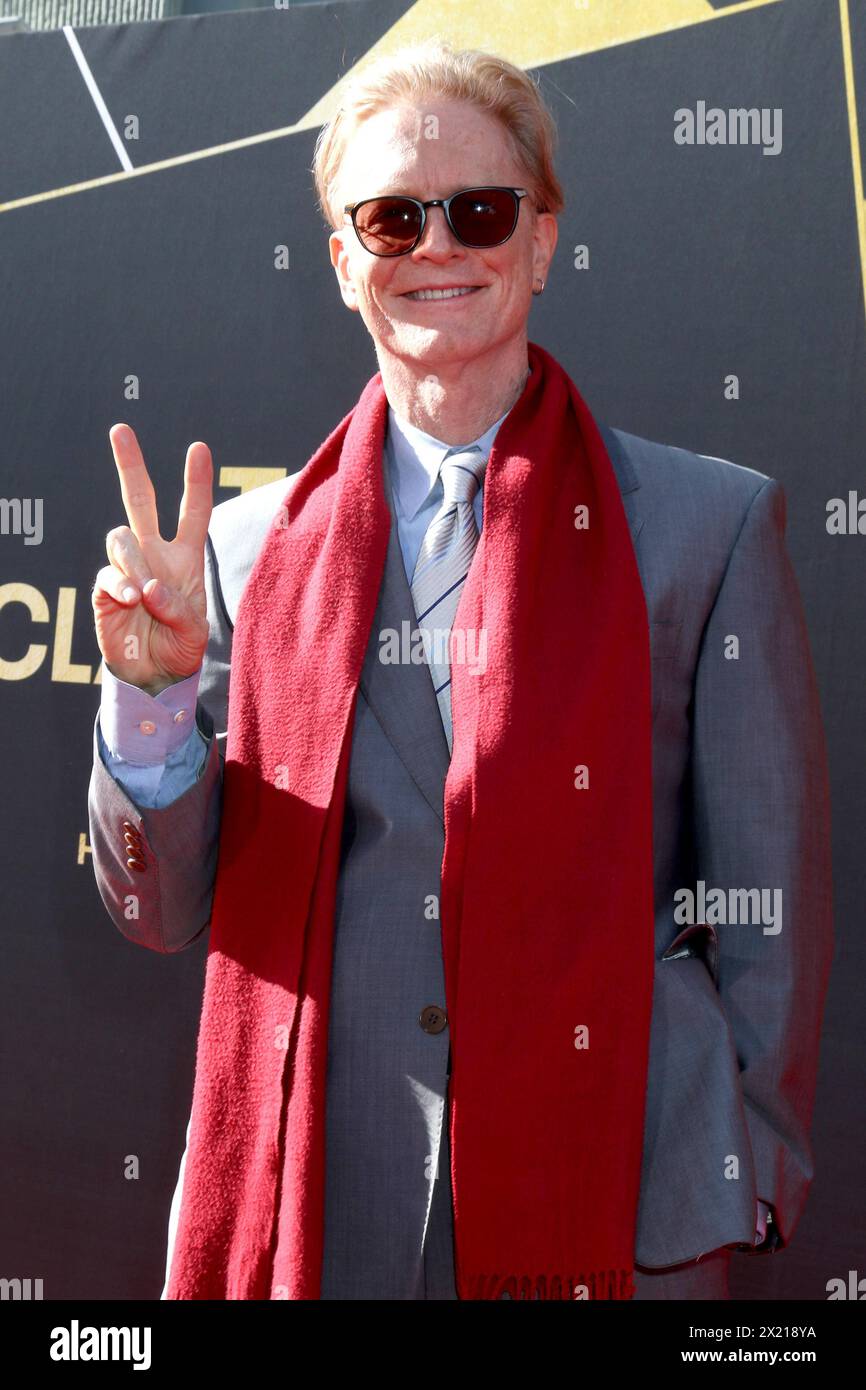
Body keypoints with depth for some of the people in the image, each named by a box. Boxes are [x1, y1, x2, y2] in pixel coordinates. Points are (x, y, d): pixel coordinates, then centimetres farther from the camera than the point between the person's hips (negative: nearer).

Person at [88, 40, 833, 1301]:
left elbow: (770, 909, 2)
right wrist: (154, 694, -9)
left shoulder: (711, 523, 0)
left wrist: (748, 1179, 0)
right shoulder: (249, 546, 6)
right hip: (311, 1200, 2)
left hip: (611, 1205, -2)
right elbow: (169, 912, 6)